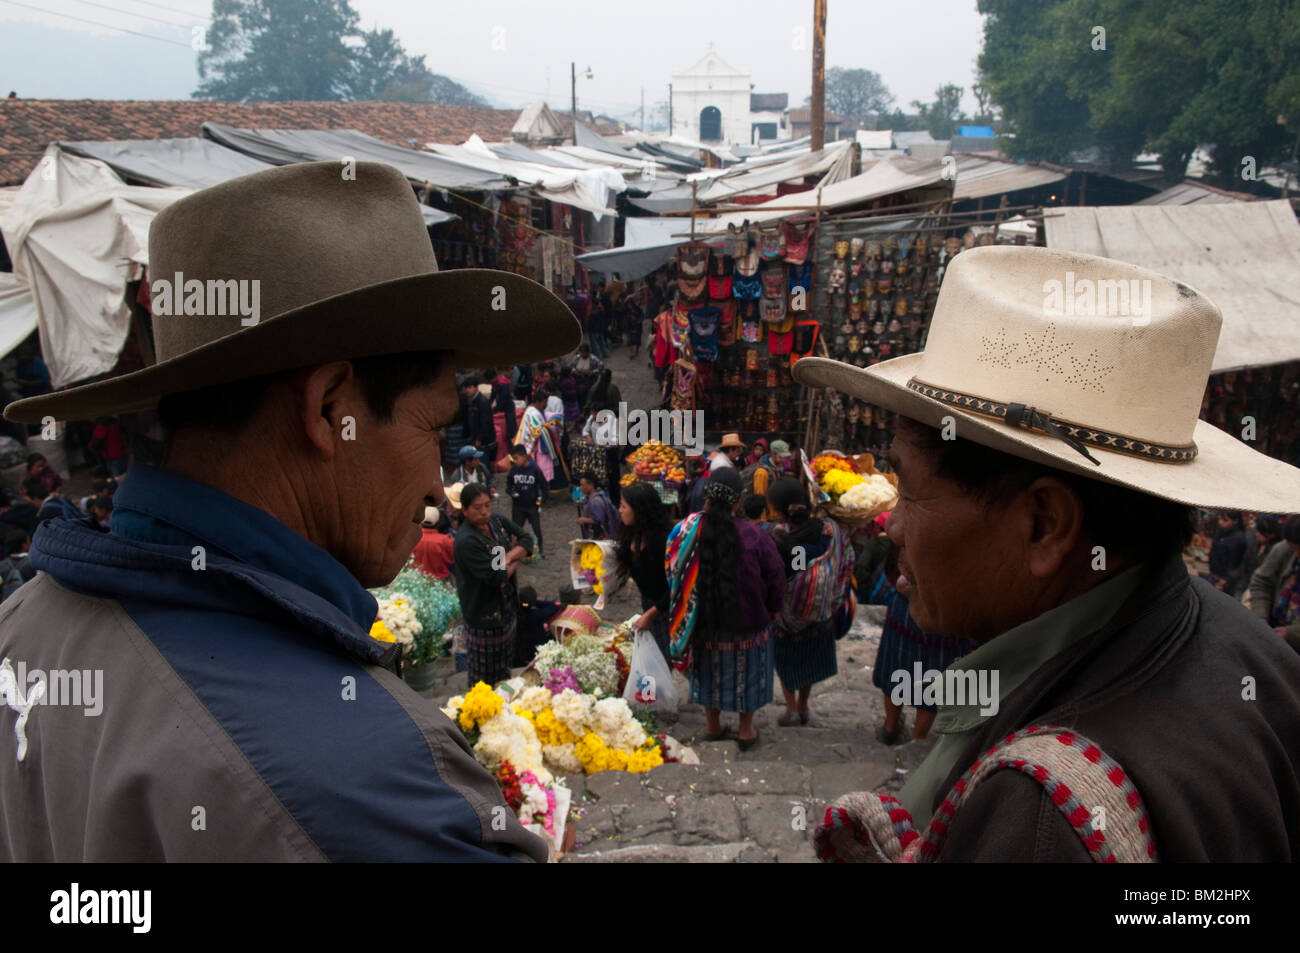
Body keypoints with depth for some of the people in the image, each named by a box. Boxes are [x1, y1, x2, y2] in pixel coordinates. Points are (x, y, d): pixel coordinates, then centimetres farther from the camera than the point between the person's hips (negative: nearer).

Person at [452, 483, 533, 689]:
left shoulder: (497, 521, -1)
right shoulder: (467, 541, -27)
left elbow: (527, 540, 0)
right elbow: (495, 577, -30)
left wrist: (509, 556, -18)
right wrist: (515, 561, -11)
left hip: (506, 608, 8)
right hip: (485, 615, -8)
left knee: (505, 667, 24)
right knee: (485, 675, 5)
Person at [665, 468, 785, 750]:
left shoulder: (686, 531, -18)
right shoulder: (753, 536, -25)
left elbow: (672, 574, -6)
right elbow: (775, 576, -14)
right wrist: (772, 608, 5)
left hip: (704, 621, 2)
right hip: (747, 620, -2)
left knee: (709, 672, 24)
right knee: (745, 672, 20)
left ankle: (713, 726, 39)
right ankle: (746, 731, 32)